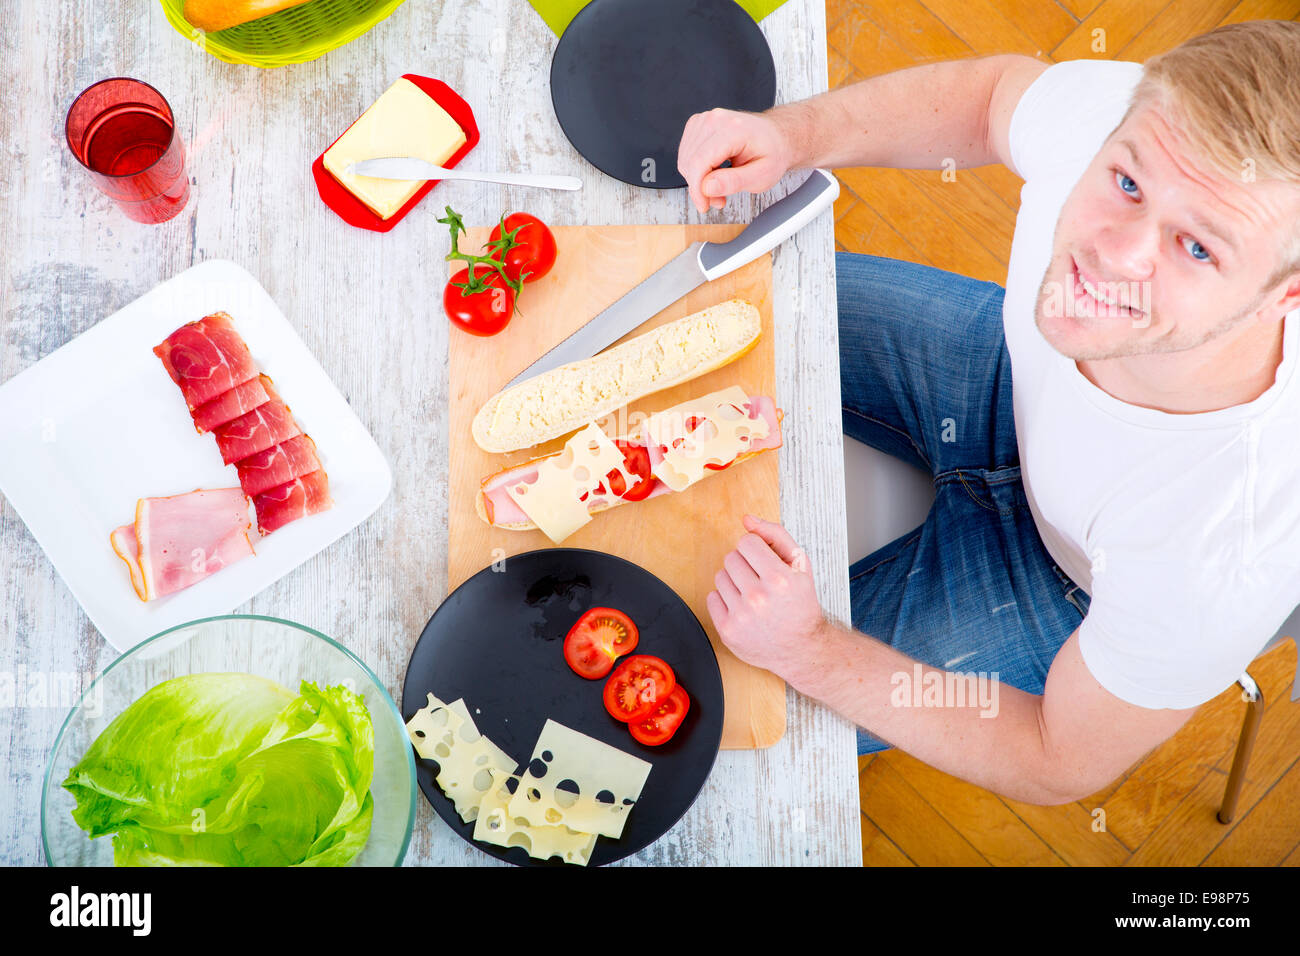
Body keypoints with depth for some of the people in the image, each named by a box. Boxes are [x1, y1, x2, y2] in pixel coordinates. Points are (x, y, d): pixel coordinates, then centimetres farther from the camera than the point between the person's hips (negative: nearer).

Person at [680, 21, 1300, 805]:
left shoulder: (1217, 566, -43)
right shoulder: (1119, 119, -34)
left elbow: (1058, 767, -23)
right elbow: (990, 92, -7)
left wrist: (807, 653, -29)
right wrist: (795, 132, -22)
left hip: (1069, 591, -4)